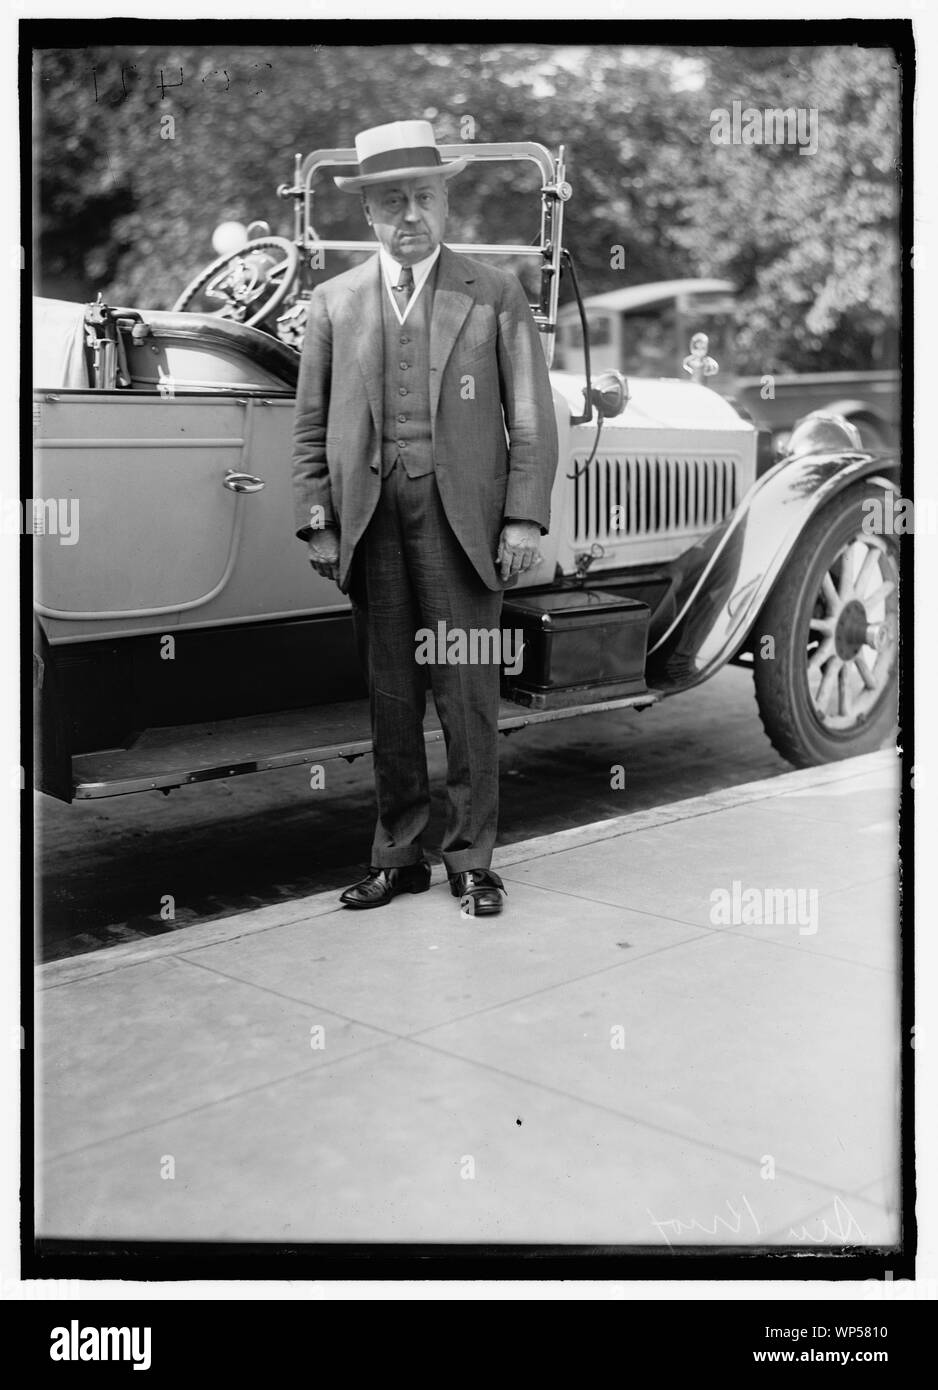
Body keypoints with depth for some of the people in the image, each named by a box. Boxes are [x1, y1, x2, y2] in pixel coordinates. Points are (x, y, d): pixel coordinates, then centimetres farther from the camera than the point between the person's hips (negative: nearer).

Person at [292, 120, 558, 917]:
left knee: (467, 690, -1)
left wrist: (524, 517, -5)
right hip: (370, 517, 2)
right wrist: (317, 522, 3)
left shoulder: (495, 295, 7)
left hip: (463, 515, -2)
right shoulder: (334, 303, 12)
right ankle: (398, 854, 17)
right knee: (390, 694, 7)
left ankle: (472, 858, 11)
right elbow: (311, 425, 12)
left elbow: (531, 418, 4)